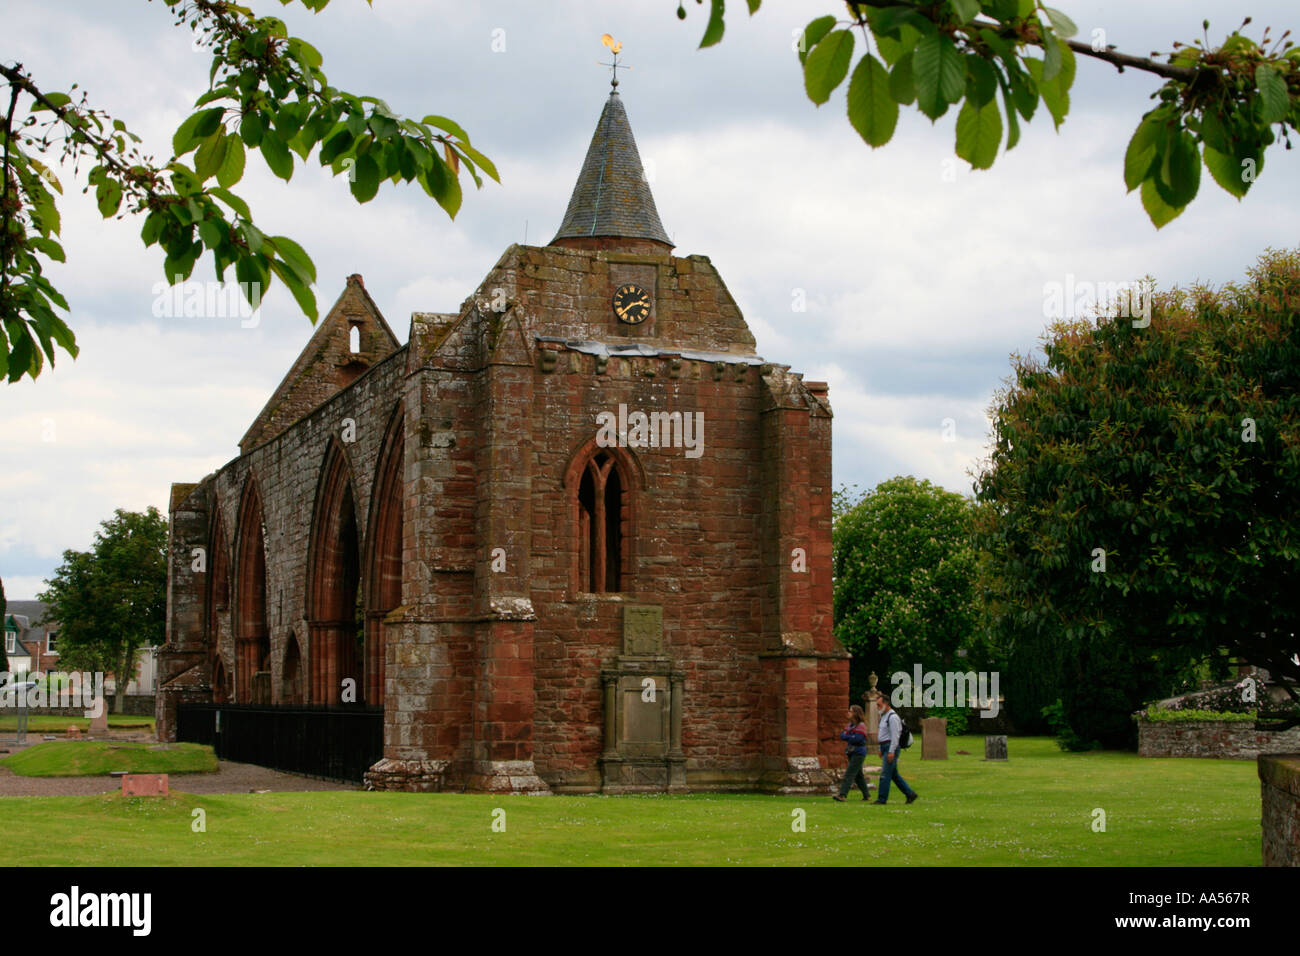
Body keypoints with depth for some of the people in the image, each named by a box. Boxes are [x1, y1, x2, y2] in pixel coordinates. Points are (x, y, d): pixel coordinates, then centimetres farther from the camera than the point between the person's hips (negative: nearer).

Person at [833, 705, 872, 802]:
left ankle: (842, 795, -20)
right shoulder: (850, 724, 14)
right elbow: (842, 735, 8)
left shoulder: (861, 725, -11)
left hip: (859, 753, -9)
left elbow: (857, 739, -21)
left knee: (850, 774, -14)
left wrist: (846, 736, -7)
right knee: (858, 775, 13)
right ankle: (867, 795, 21)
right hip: (852, 753, 9)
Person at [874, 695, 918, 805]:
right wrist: (881, 750, 23)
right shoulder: (884, 716, 17)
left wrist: (891, 752, -23)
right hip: (885, 747, 10)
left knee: (885, 775, -9)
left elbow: (895, 736, -19)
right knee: (894, 775, 12)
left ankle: (882, 799, -7)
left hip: (891, 748, -10)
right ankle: (910, 794, 17)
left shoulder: (892, 717, -14)